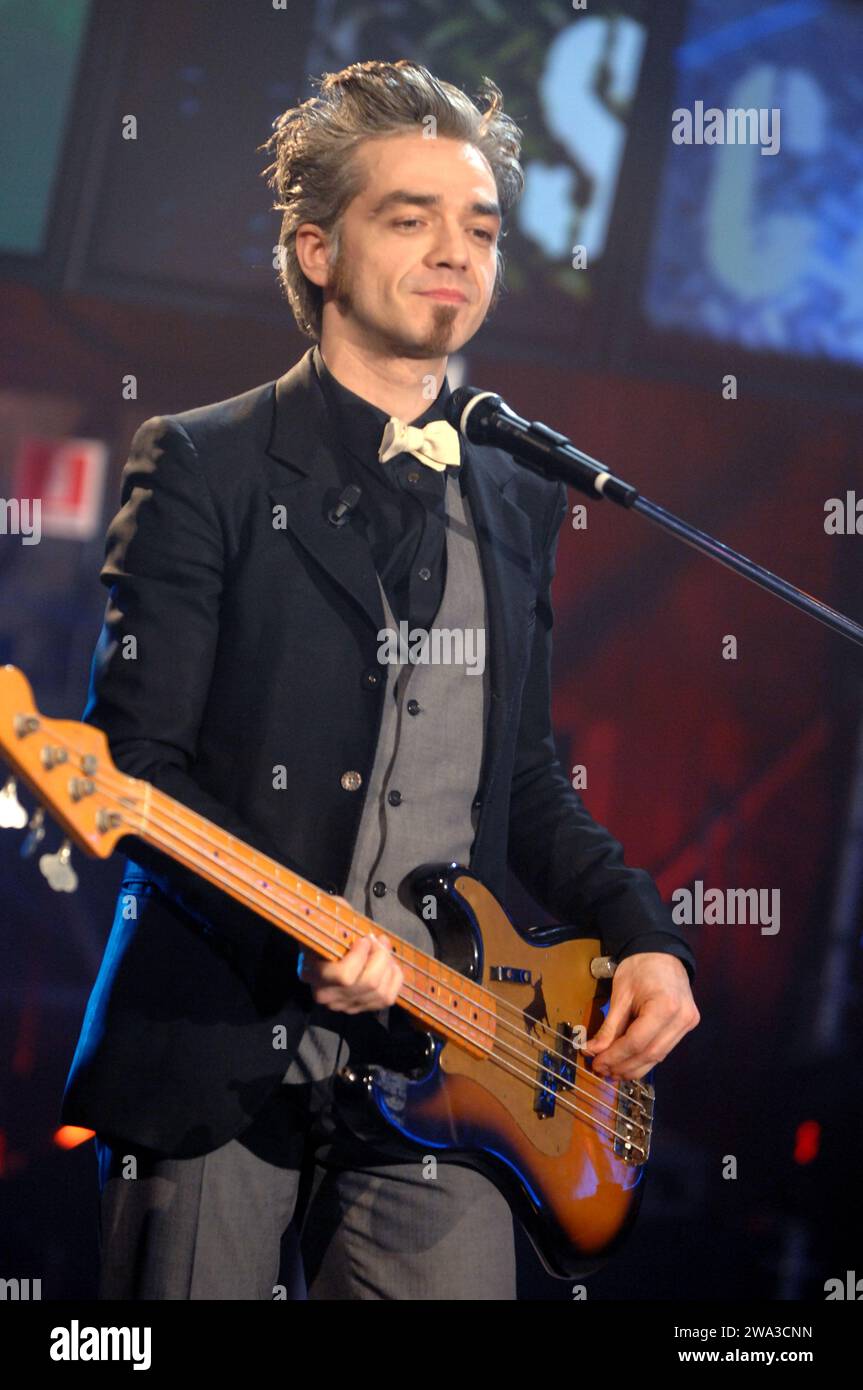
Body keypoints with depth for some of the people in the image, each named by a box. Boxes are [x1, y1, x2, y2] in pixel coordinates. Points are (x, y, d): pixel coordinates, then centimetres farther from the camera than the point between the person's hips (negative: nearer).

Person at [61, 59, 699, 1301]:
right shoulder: (203, 467, -3)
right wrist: (296, 931, -23)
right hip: (213, 1056, -4)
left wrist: (644, 936, 6)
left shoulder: (519, 507, 14)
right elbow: (133, 766, -9)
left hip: (432, 1063, 4)